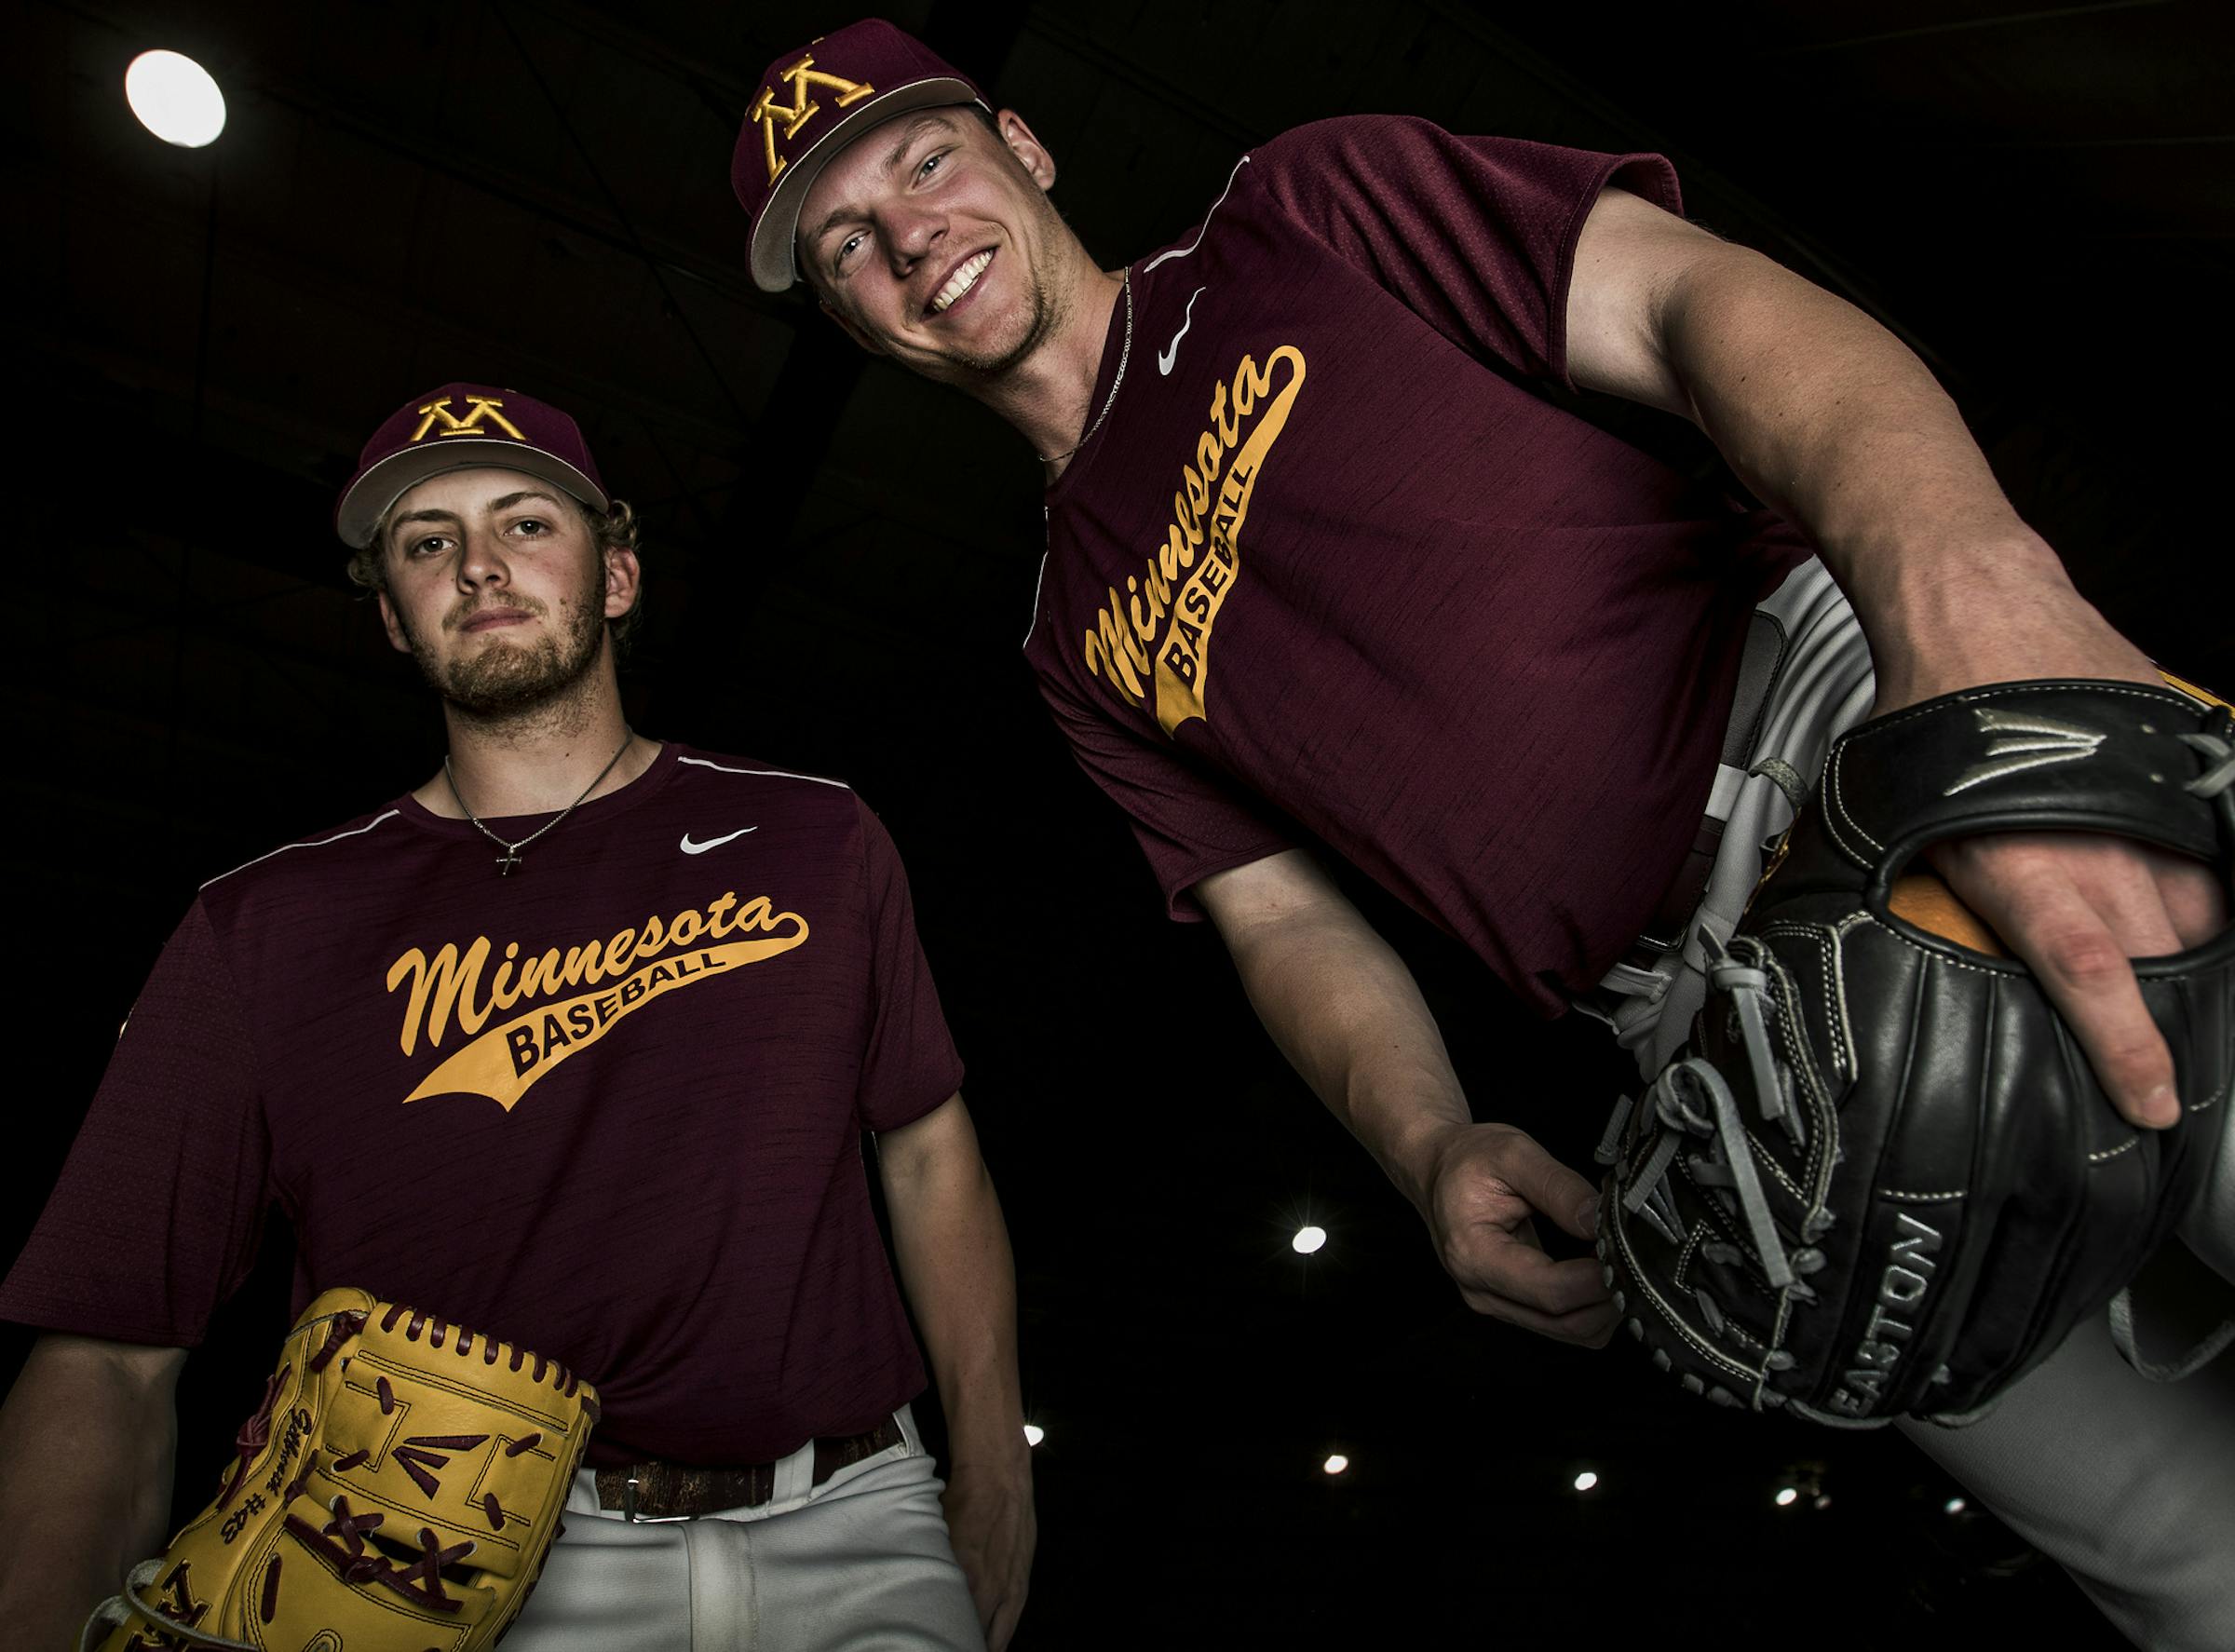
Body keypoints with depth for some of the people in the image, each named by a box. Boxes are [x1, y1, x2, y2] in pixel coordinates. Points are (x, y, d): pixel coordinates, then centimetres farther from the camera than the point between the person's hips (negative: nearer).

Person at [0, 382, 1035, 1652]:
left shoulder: (814, 838, 9)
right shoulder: (269, 928, 5)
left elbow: (930, 1151, 14)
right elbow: (108, 1357, 3)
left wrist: (994, 1476, 10)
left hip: (845, 1541, 2)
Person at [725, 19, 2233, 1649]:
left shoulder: (1300, 215, 7)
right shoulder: (1080, 645, 18)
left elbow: (1692, 298, -6)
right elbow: (1285, 922, 13)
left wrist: (1977, 593, -26)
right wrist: (1435, 1153, -9)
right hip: (1732, 1046, 3)